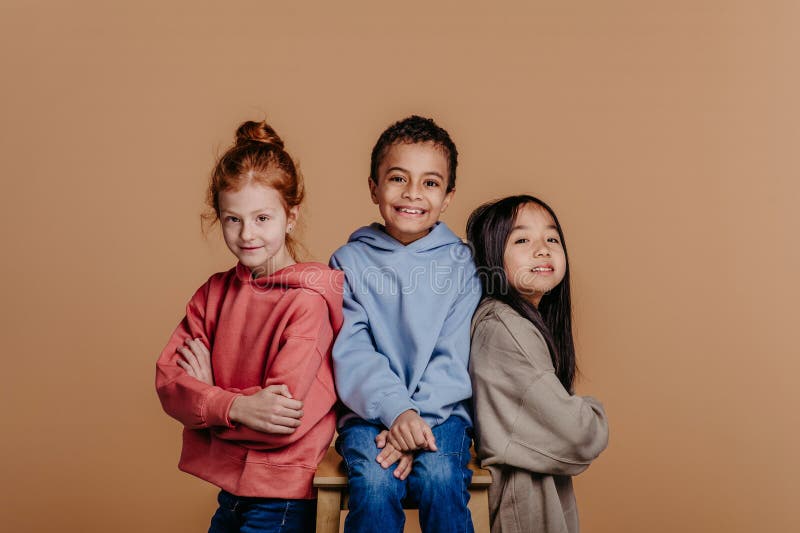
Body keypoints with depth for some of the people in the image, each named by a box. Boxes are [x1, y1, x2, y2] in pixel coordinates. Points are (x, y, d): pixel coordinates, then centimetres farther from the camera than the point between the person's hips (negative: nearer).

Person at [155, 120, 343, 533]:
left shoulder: (308, 300, -17)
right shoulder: (215, 293, 3)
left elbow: (283, 418, -21)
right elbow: (168, 381, -5)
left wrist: (207, 391, -9)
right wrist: (234, 406, -21)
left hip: (282, 497, -5)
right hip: (231, 485, 5)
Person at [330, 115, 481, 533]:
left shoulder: (460, 263, 5)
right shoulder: (350, 260, 6)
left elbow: (453, 360, -2)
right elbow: (351, 351, -5)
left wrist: (418, 420, -17)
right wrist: (396, 410, -21)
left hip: (441, 410, 0)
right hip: (371, 410, 0)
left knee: (440, 478, -28)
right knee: (374, 484, -28)